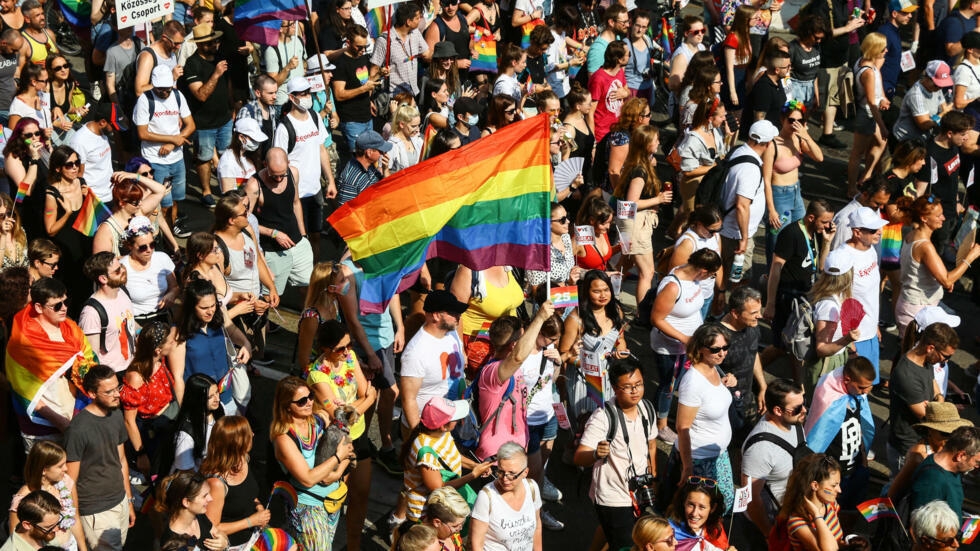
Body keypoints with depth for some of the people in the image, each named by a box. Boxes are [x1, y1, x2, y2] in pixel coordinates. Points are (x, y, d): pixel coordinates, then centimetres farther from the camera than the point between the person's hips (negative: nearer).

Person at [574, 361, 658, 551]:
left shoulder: (647, 409, -1)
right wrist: (596, 454, -48)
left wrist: (652, 477, 19)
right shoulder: (603, 417, -22)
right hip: (612, 500, -7)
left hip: (641, 494, 7)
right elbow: (579, 458, -28)